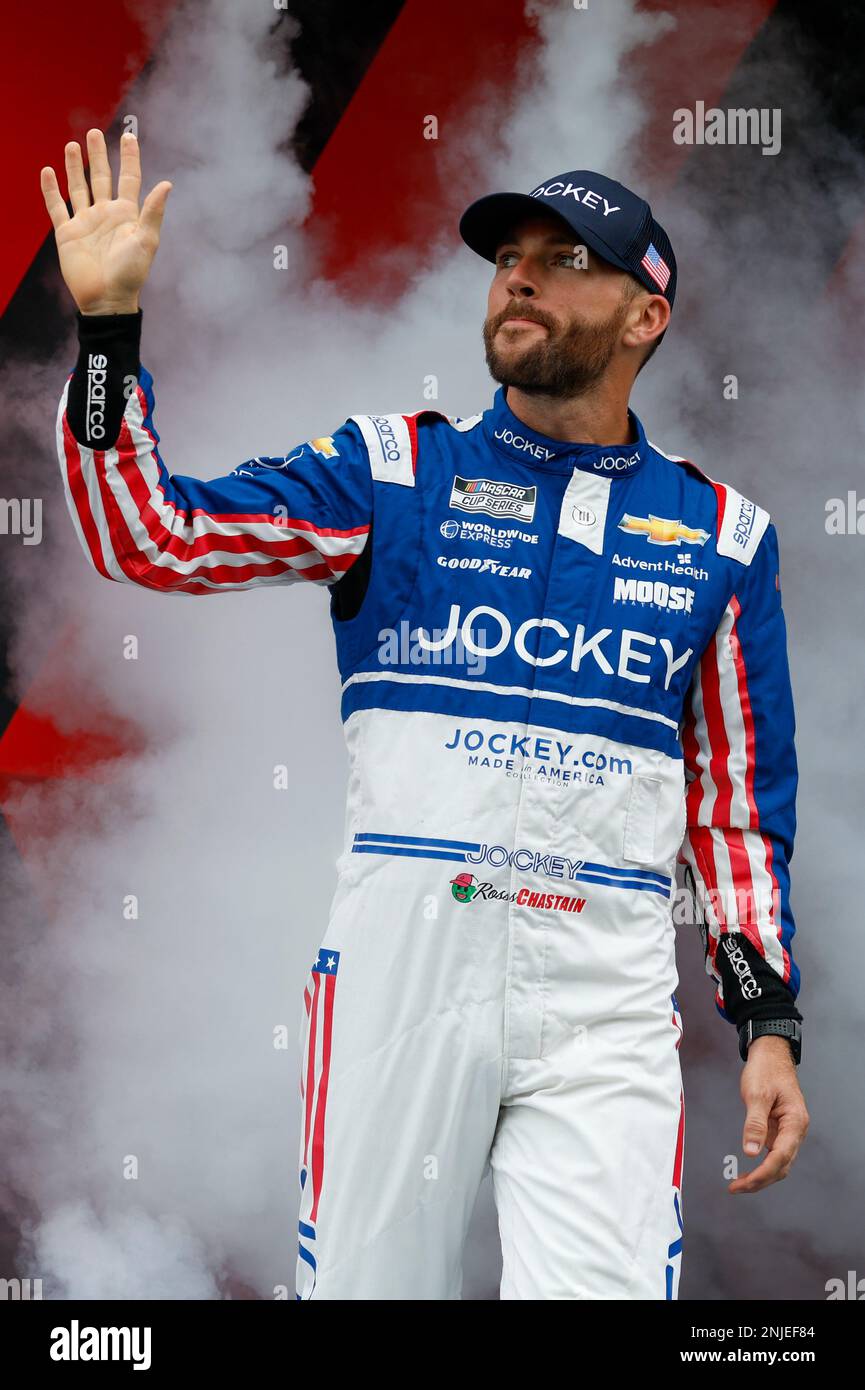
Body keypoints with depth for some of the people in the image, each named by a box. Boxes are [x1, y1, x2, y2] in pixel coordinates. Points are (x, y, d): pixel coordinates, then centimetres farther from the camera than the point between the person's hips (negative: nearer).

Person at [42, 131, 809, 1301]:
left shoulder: (721, 535, 11)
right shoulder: (391, 471, 7)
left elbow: (739, 804, 12)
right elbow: (153, 536, -3)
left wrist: (769, 1023, 4)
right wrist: (109, 322, -13)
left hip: (606, 1001, 1)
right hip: (398, 969, 0)